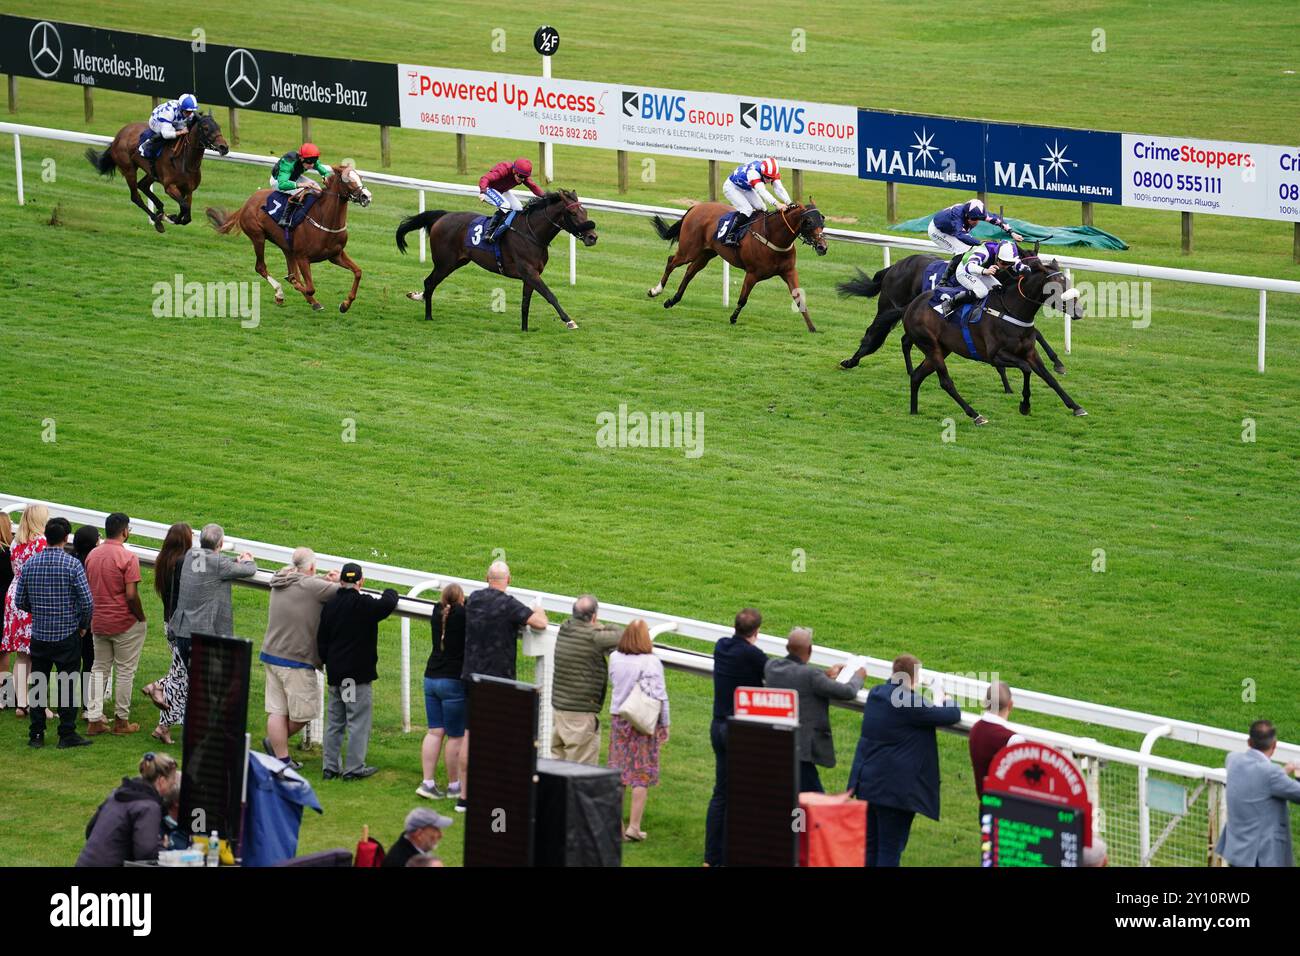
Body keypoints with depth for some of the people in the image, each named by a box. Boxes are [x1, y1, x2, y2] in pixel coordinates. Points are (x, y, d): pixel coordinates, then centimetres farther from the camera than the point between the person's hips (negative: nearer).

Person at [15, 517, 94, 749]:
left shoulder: (30, 564, -1)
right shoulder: (72, 564, -13)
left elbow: (20, 601, 3)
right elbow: (87, 602, -14)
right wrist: (83, 625, 4)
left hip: (39, 634, 3)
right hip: (68, 634, -3)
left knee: (38, 684, 12)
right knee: (67, 686, 4)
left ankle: (36, 734, 13)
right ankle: (67, 734, 6)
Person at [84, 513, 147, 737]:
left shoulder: (92, 555, 4)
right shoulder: (128, 558, -17)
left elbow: (87, 590, 9)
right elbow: (131, 595, -21)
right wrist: (141, 618, -6)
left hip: (98, 623, 6)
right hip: (125, 624, -6)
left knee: (99, 669, 13)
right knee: (125, 672, 5)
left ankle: (93, 720, 10)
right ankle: (121, 721, 10)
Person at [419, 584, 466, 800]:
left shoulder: (438, 614, 5)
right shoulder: (462, 616, -12)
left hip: (431, 678, 6)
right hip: (454, 682, -6)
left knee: (434, 732, 8)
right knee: (456, 736, 4)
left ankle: (428, 782, 2)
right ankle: (454, 786, 11)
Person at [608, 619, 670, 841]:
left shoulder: (615, 658, -1)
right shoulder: (651, 663, -15)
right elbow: (659, 696, -12)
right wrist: (664, 725, -2)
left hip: (618, 720, 4)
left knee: (618, 772, 11)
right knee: (642, 775, 3)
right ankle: (634, 827, 3)